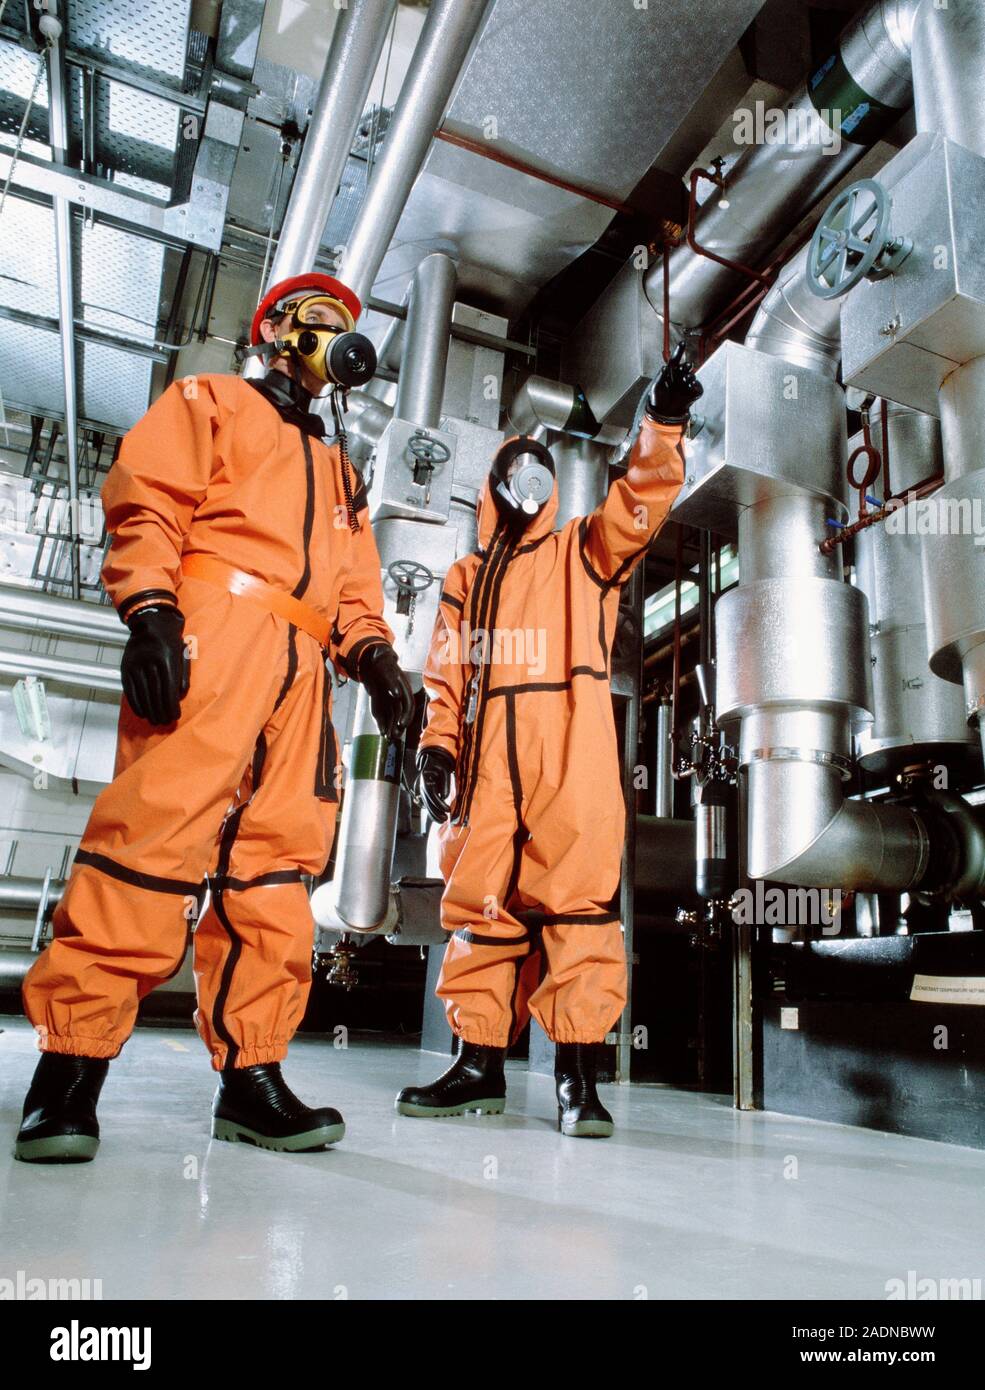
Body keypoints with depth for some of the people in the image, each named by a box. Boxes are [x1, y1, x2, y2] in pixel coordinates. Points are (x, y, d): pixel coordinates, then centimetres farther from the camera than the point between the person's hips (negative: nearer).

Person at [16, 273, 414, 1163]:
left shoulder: (338, 468, 34)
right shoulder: (211, 403, 18)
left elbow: (356, 584, 25)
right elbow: (148, 499, 1)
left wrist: (375, 655, 4)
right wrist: (149, 608, -15)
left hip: (302, 666, 6)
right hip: (213, 629, -6)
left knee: (276, 863, -2)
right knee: (157, 831, -17)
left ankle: (252, 1074, 2)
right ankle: (71, 1063, -9)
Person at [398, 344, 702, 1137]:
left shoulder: (585, 552, 20)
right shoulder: (466, 578, 26)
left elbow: (640, 503, 1)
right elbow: (447, 671, 17)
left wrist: (663, 425, -14)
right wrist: (437, 742, 3)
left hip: (572, 744, -3)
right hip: (488, 752, 3)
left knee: (576, 893, -10)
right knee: (482, 896, 1)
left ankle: (577, 1074, -5)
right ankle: (480, 1065, 10)